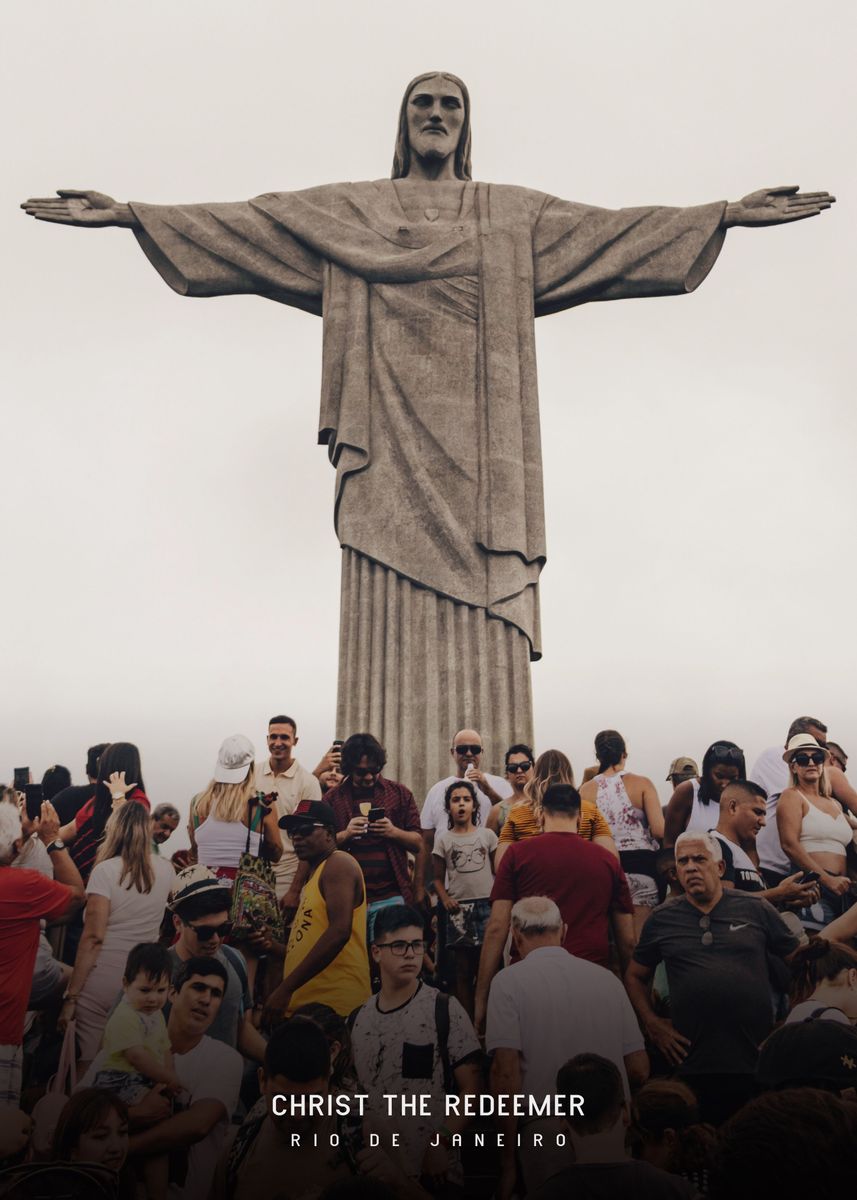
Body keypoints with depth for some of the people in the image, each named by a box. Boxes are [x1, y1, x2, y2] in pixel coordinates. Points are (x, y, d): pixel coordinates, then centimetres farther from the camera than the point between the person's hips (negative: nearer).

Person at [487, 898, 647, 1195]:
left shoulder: (508, 981, -4)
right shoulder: (607, 978, 6)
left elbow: (507, 1073, -11)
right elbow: (639, 1069, 8)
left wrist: (507, 1155, -4)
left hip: (547, 1129, -4)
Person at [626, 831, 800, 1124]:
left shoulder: (757, 910, 1)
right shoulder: (661, 920, 4)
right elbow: (634, 977, 14)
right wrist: (652, 1024, 2)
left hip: (757, 1063, 0)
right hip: (692, 1065, 1)